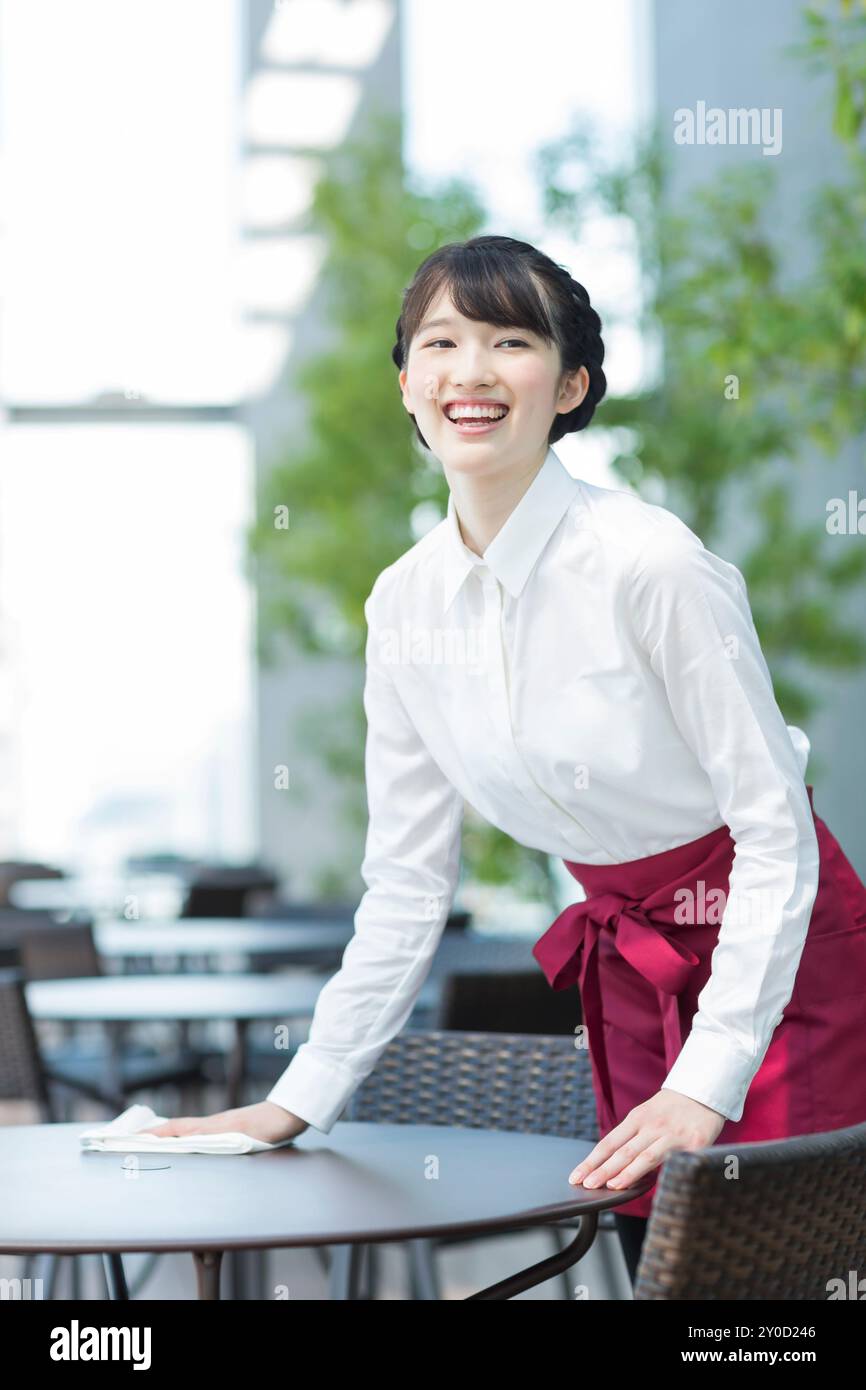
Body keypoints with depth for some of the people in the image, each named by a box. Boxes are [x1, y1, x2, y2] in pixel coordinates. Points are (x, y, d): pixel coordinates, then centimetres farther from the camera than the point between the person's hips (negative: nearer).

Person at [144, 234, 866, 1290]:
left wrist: (707, 1085, -21)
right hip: (631, 964, 5)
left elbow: (774, 833, -17)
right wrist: (300, 1100, 6)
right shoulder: (405, 605, -3)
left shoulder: (650, 563, -21)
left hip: (780, 955, -5)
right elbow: (407, 884, 6)